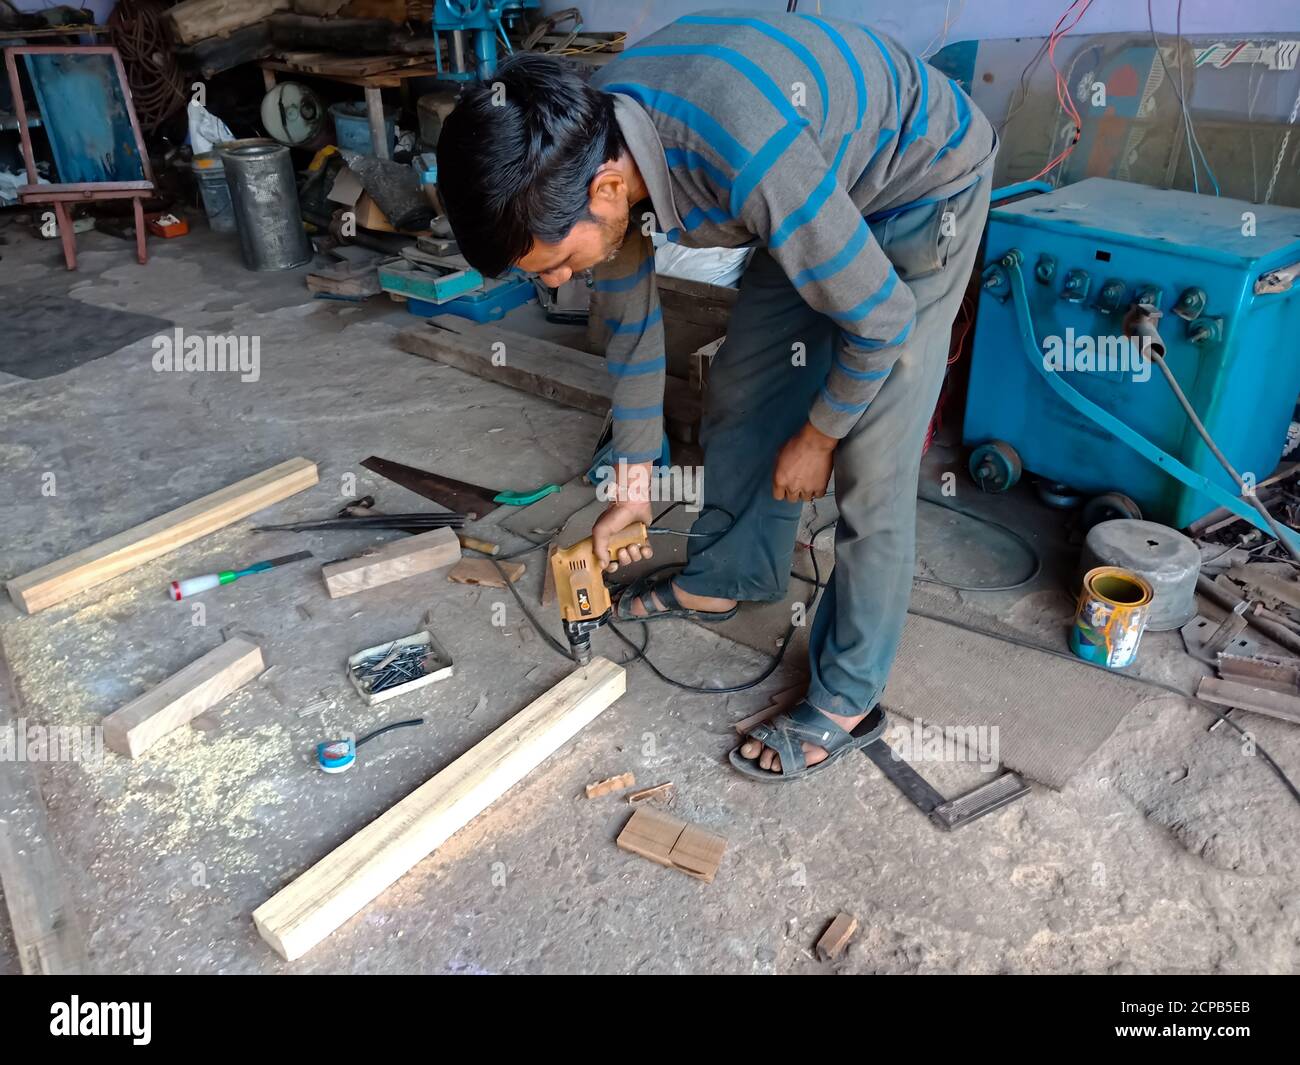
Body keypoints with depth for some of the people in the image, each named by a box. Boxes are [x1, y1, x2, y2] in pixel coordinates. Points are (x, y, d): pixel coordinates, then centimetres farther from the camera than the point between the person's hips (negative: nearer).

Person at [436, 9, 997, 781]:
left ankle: (848, 702, 5)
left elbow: (881, 319, -29)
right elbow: (629, 322, -1)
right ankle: (732, 577, 32)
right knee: (741, 389, 10)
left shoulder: (745, 155, -42)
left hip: (923, 186, -7)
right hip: (827, 186, 7)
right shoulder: (588, 152, -16)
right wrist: (634, 485, 7)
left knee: (871, 462, -10)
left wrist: (816, 437, -12)